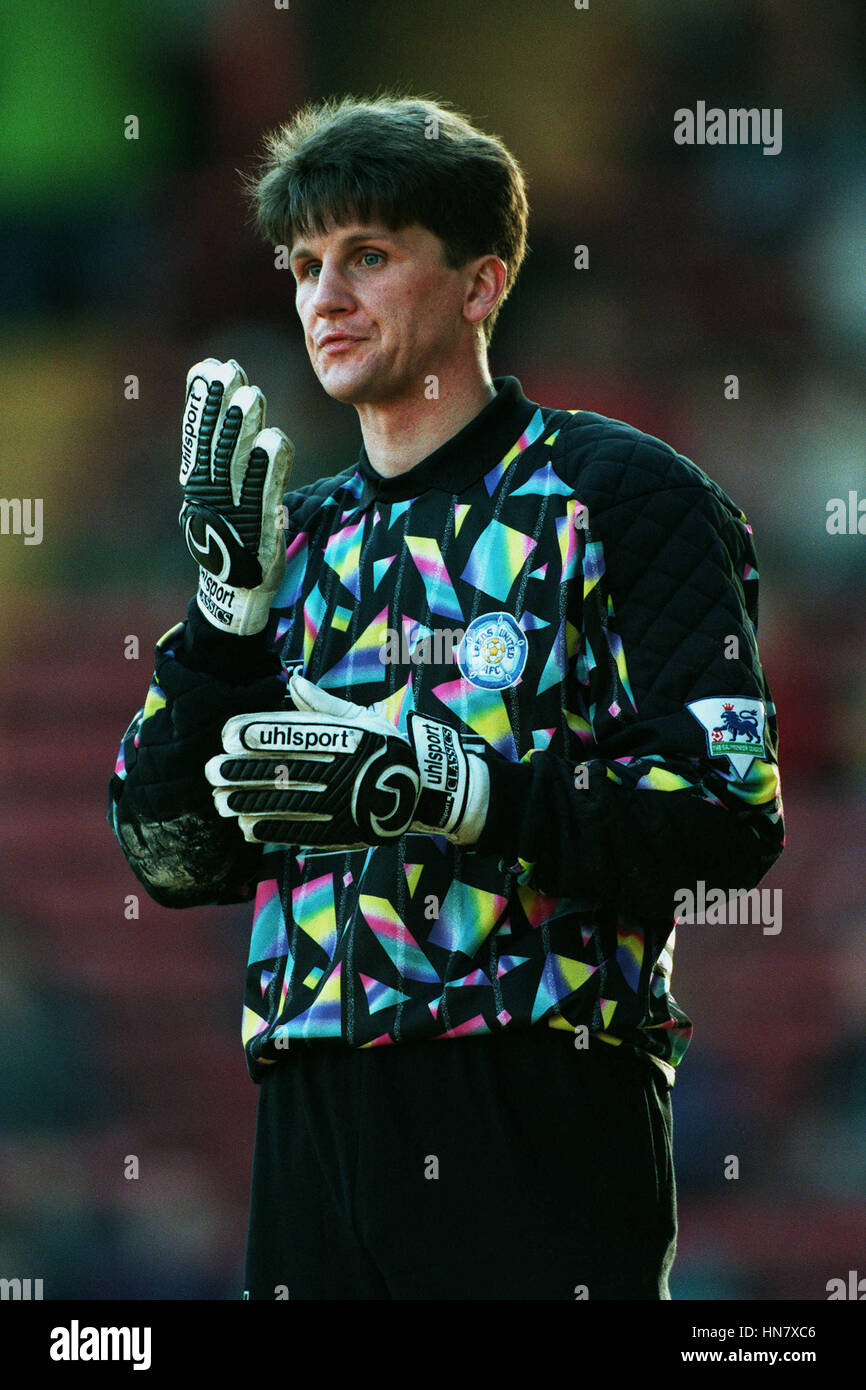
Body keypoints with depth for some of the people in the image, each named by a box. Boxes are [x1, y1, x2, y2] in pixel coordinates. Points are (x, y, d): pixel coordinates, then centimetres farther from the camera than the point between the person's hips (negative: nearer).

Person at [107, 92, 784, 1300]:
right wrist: (226, 606, 3)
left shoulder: (612, 497, 1)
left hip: (541, 1115, -5)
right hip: (316, 1128, 5)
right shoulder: (303, 541, 18)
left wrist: (448, 790, -17)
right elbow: (175, 861, 14)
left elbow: (734, 814, -9)